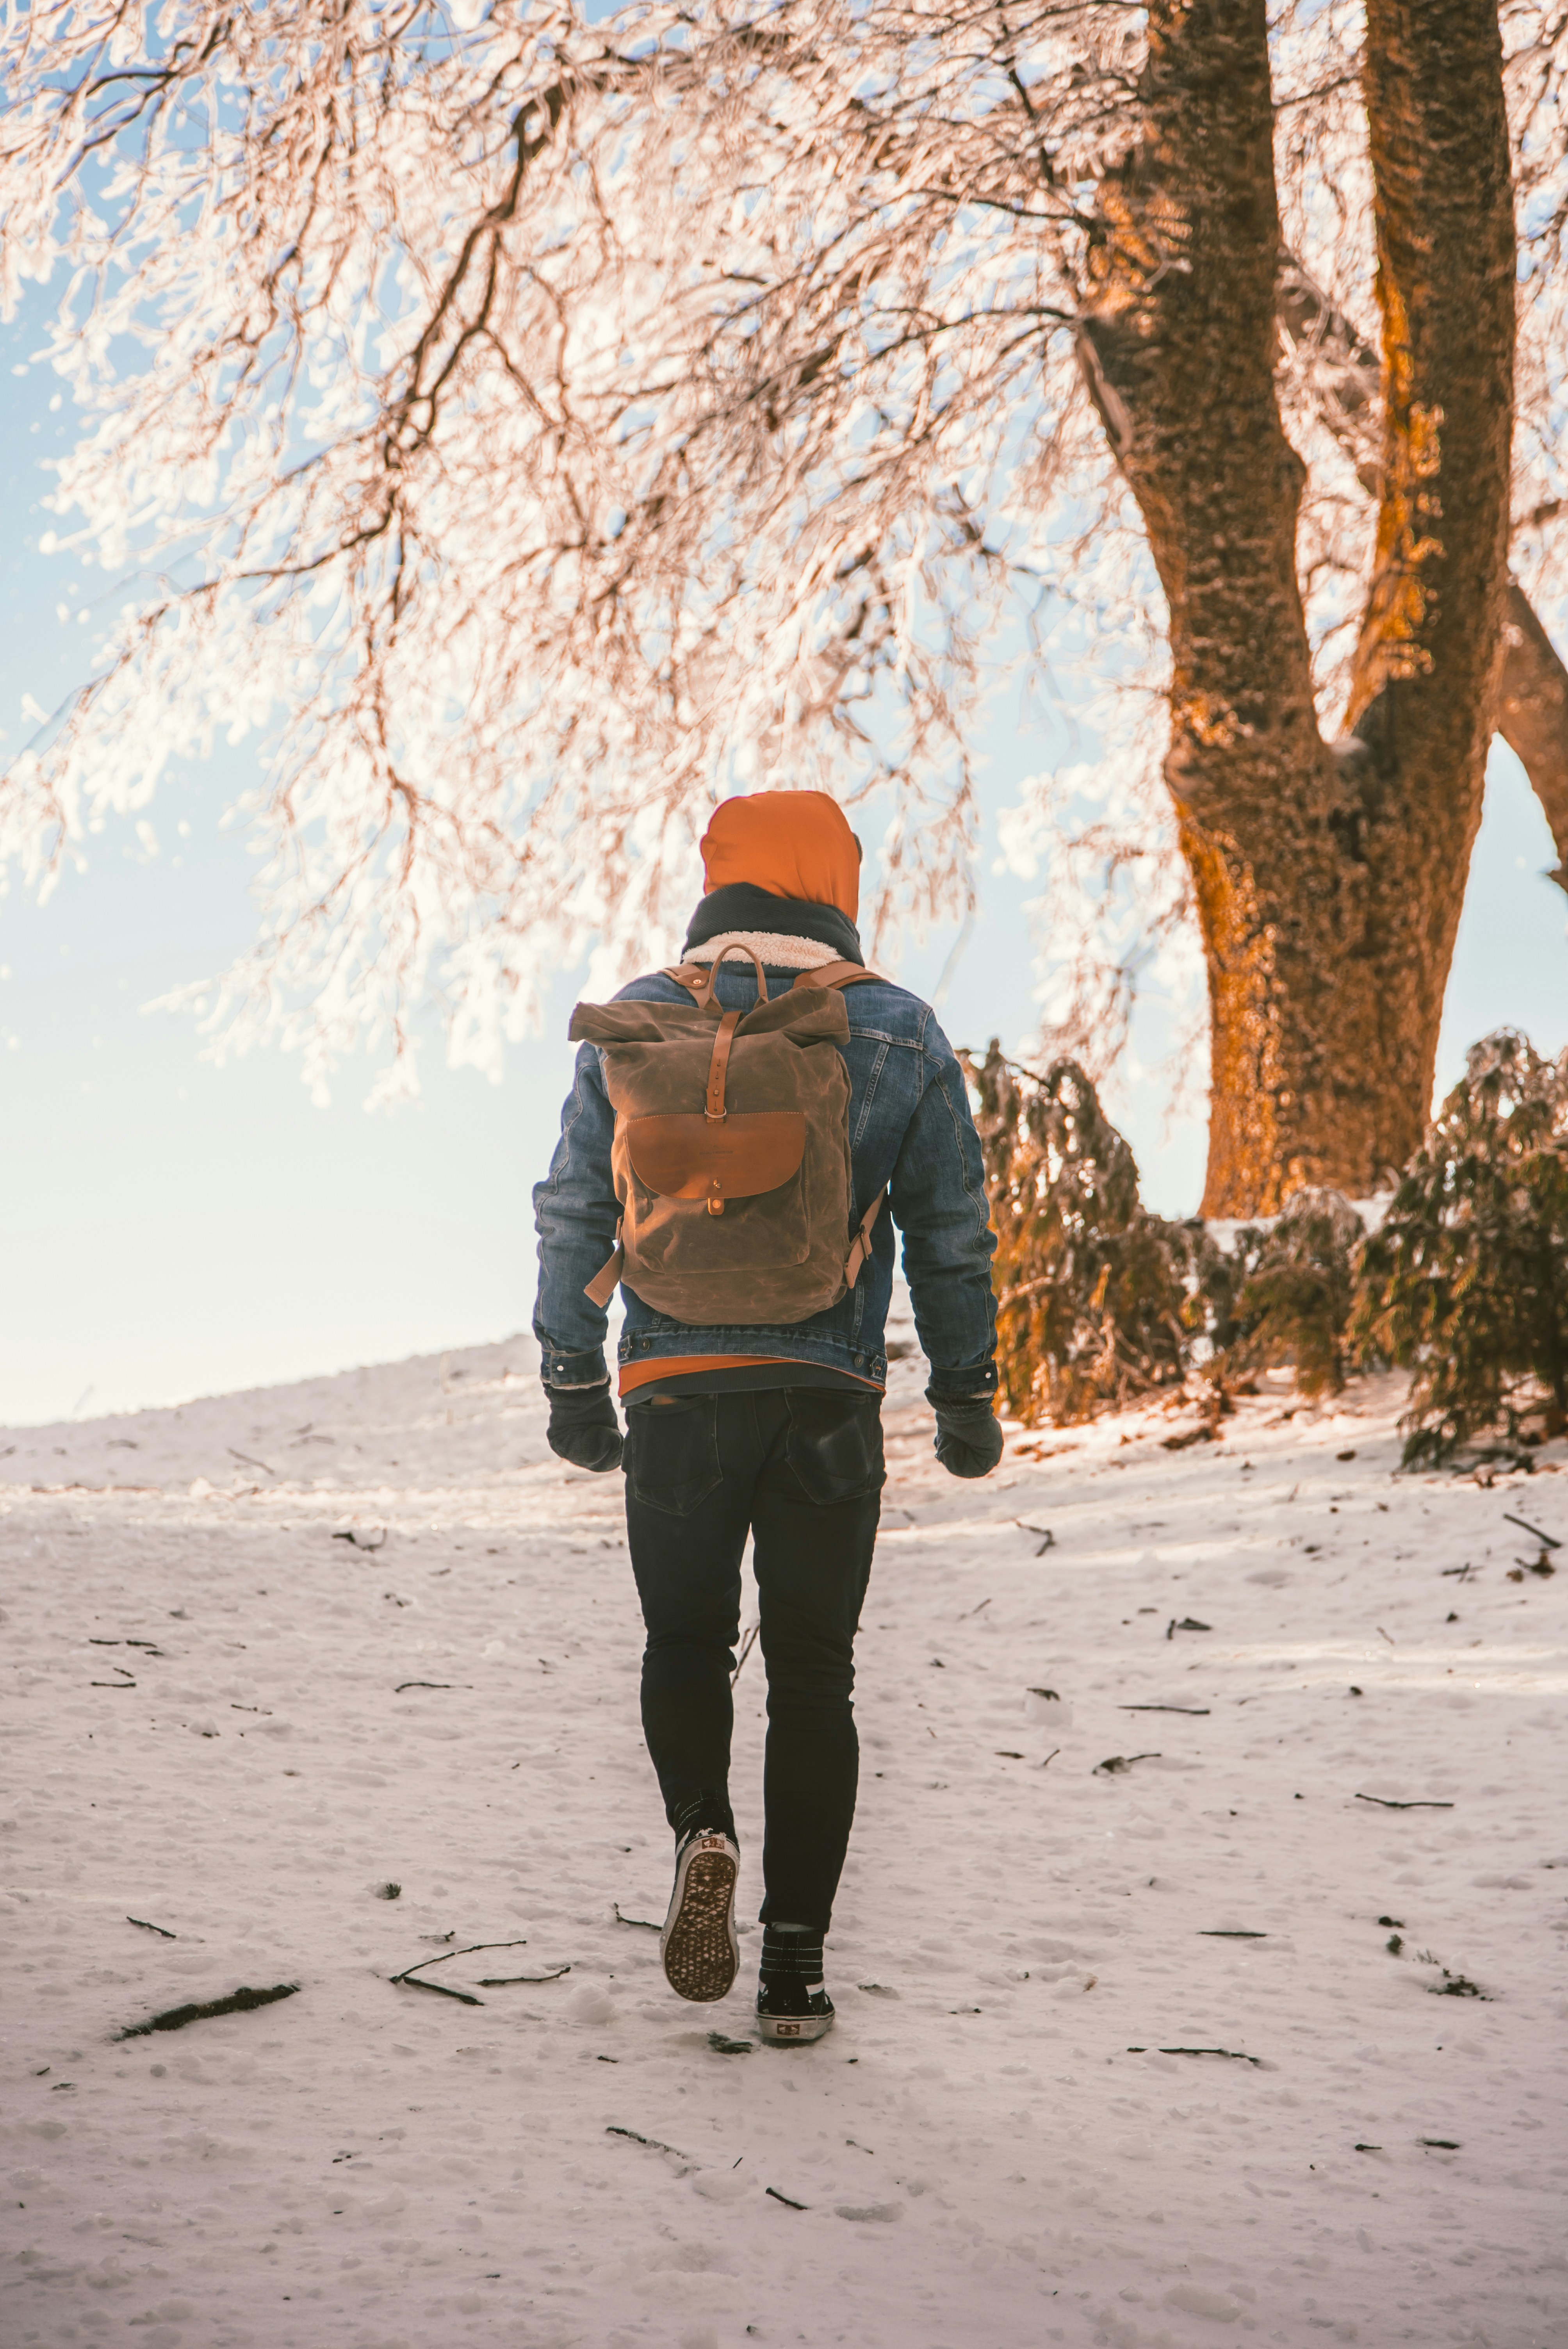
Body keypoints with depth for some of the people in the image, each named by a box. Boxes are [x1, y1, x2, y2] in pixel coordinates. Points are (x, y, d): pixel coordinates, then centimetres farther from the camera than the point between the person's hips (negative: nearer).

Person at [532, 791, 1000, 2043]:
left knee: (686, 1636, 19)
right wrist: (968, 1397, 13)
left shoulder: (636, 1022, 2)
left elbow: (575, 1215, 3)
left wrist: (571, 1382, 11)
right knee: (815, 1677, 8)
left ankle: (703, 1831, -8)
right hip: (831, 1398, 0)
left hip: (677, 1388, 0)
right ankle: (795, 1968, 7)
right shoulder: (901, 1033, 2)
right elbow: (954, 1236, 5)